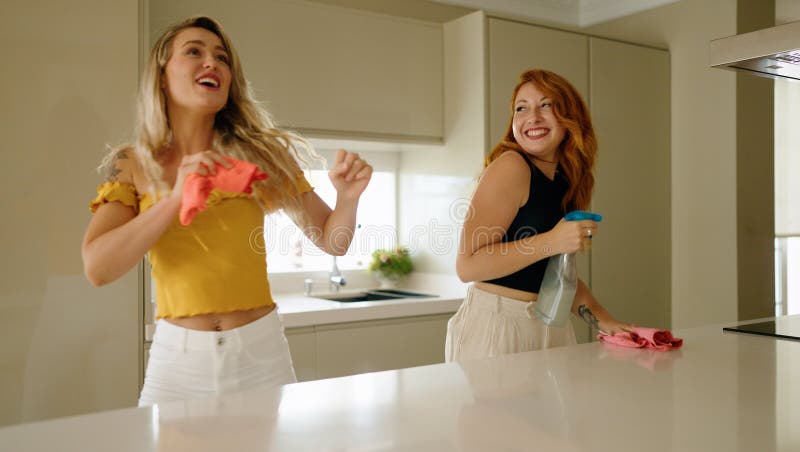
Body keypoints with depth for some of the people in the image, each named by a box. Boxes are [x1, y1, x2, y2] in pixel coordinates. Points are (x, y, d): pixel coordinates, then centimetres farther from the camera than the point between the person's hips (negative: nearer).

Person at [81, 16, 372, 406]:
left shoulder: (261, 154, -1)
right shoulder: (134, 166, 0)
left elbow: (332, 241, 2)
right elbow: (97, 268, -12)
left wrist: (347, 196, -19)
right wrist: (176, 198, -22)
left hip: (259, 352, 1)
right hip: (178, 358, 0)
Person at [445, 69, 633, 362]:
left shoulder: (566, 180, 8)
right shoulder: (510, 167, -15)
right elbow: (467, 266, -21)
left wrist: (603, 320, 6)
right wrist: (552, 241, -24)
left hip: (553, 326, 8)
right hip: (496, 324, -7)